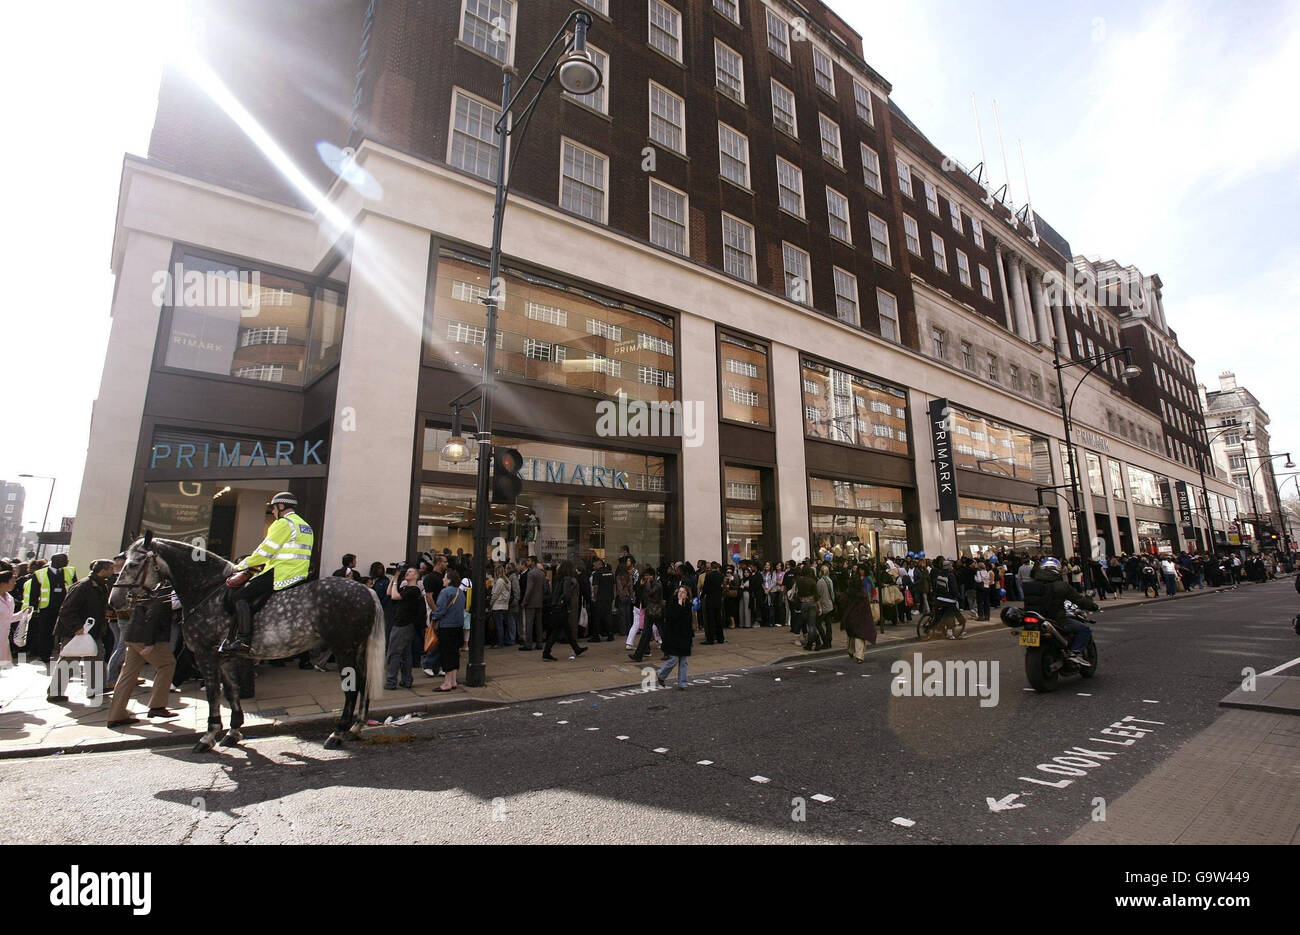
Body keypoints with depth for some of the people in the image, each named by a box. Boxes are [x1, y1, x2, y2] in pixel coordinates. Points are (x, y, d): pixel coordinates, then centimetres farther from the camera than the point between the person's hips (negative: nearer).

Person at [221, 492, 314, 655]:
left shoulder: (284, 523, -7)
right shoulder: (305, 526, 22)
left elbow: (266, 550, -9)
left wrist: (243, 565, 2)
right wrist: (267, 564, 28)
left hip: (281, 573, -10)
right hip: (300, 574, 10)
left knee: (241, 596, -3)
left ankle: (243, 640, -11)